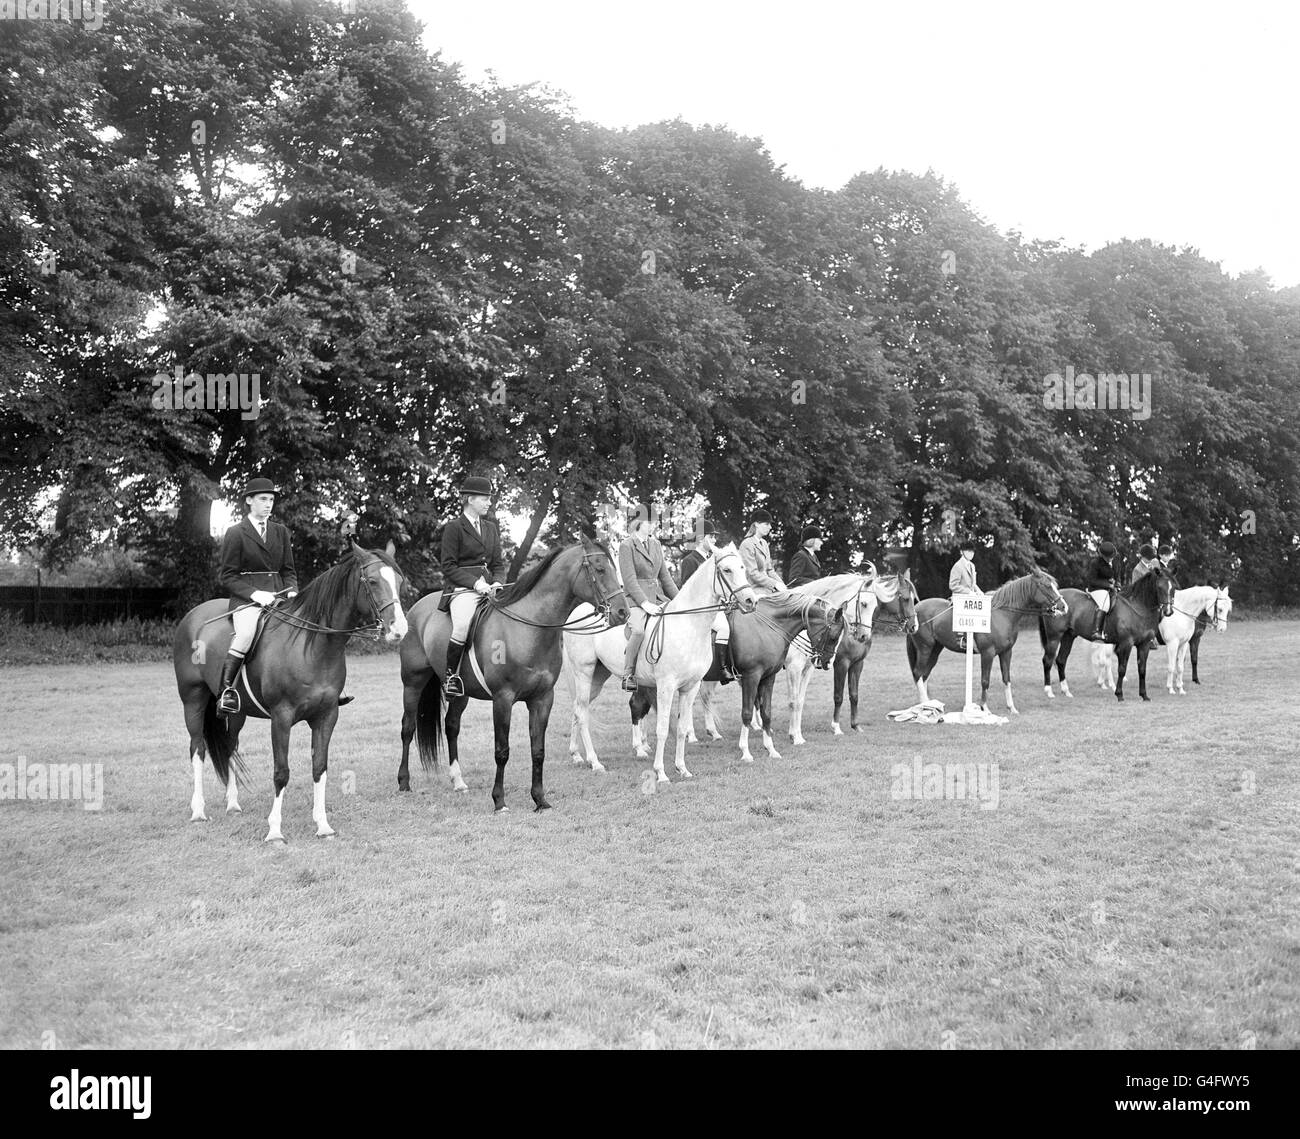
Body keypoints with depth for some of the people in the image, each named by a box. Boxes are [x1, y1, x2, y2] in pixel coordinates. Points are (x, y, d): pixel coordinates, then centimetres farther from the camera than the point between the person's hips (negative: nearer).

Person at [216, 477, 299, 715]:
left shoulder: (281, 532, 17)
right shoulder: (235, 534, 3)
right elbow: (226, 576, 0)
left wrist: (292, 592, -3)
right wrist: (255, 594, -15)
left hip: (278, 595, 5)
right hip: (245, 597, -5)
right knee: (245, 632, -35)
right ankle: (226, 690, -25)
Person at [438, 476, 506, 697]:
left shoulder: (491, 528, 21)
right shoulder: (454, 527, 1)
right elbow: (448, 567, -4)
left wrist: (498, 582, -2)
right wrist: (475, 582, -15)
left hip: (489, 586, 6)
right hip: (461, 588, -6)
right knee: (463, 625, -34)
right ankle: (451, 675, -15)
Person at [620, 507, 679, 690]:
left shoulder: (655, 544, 15)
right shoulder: (627, 547, -6)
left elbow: (665, 577, 19)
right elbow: (630, 580, -13)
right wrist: (645, 604, -22)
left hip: (657, 597, 7)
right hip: (636, 599, -7)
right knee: (639, 631, -33)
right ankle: (628, 675, -20)